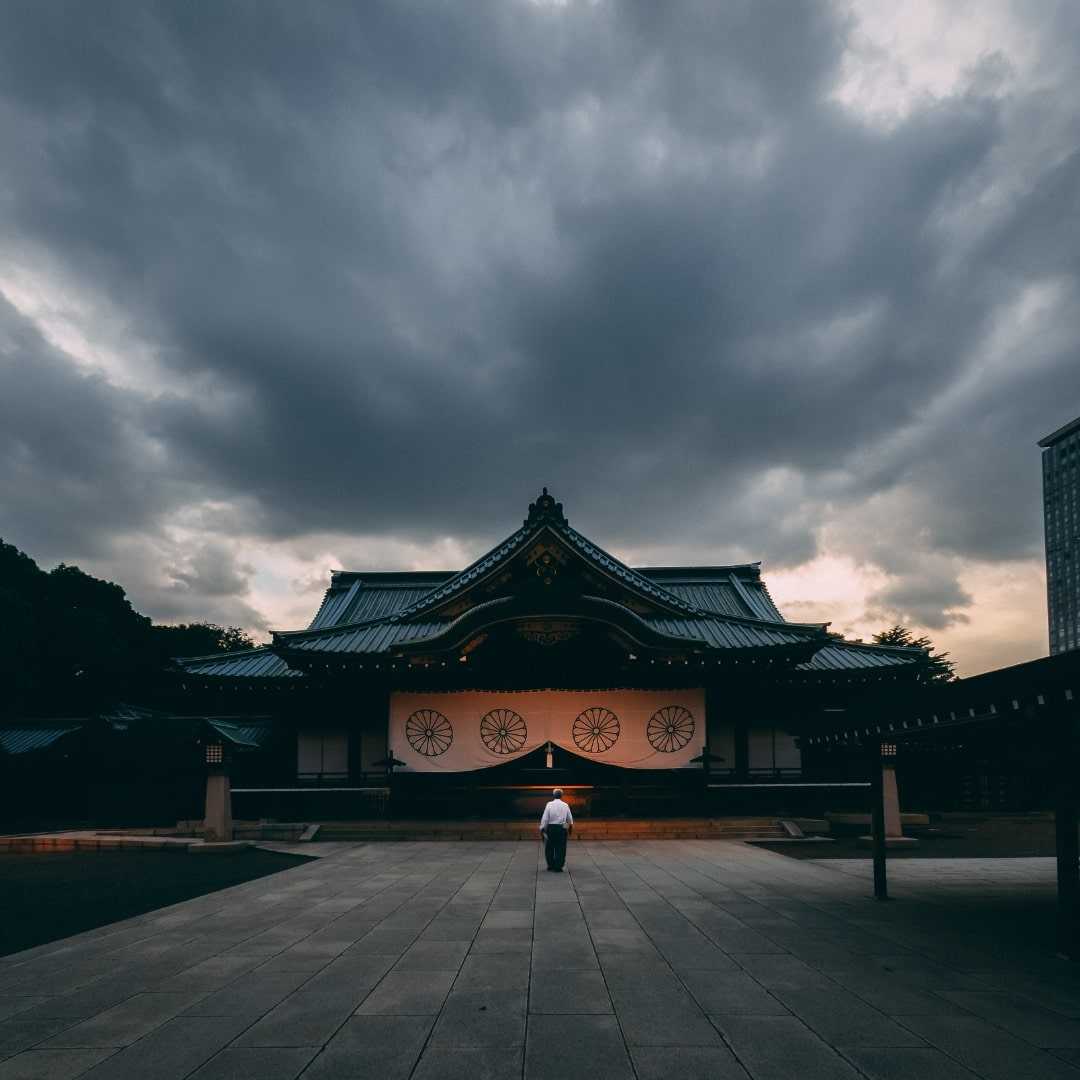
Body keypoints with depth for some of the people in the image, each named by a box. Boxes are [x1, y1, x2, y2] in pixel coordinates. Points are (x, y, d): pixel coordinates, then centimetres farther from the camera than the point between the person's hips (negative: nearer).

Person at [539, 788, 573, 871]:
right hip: (562, 828, 1)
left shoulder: (549, 804, -6)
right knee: (560, 848, 6)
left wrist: (542, 828, -1)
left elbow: (545, 818, -8)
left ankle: (550, 865, 18)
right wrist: (571, 827, 30)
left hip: (551, 828, -1)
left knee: (549, 847, 13)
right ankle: (558, 867, 6)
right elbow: (570, 819, 11)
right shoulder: (565, 805, 2)